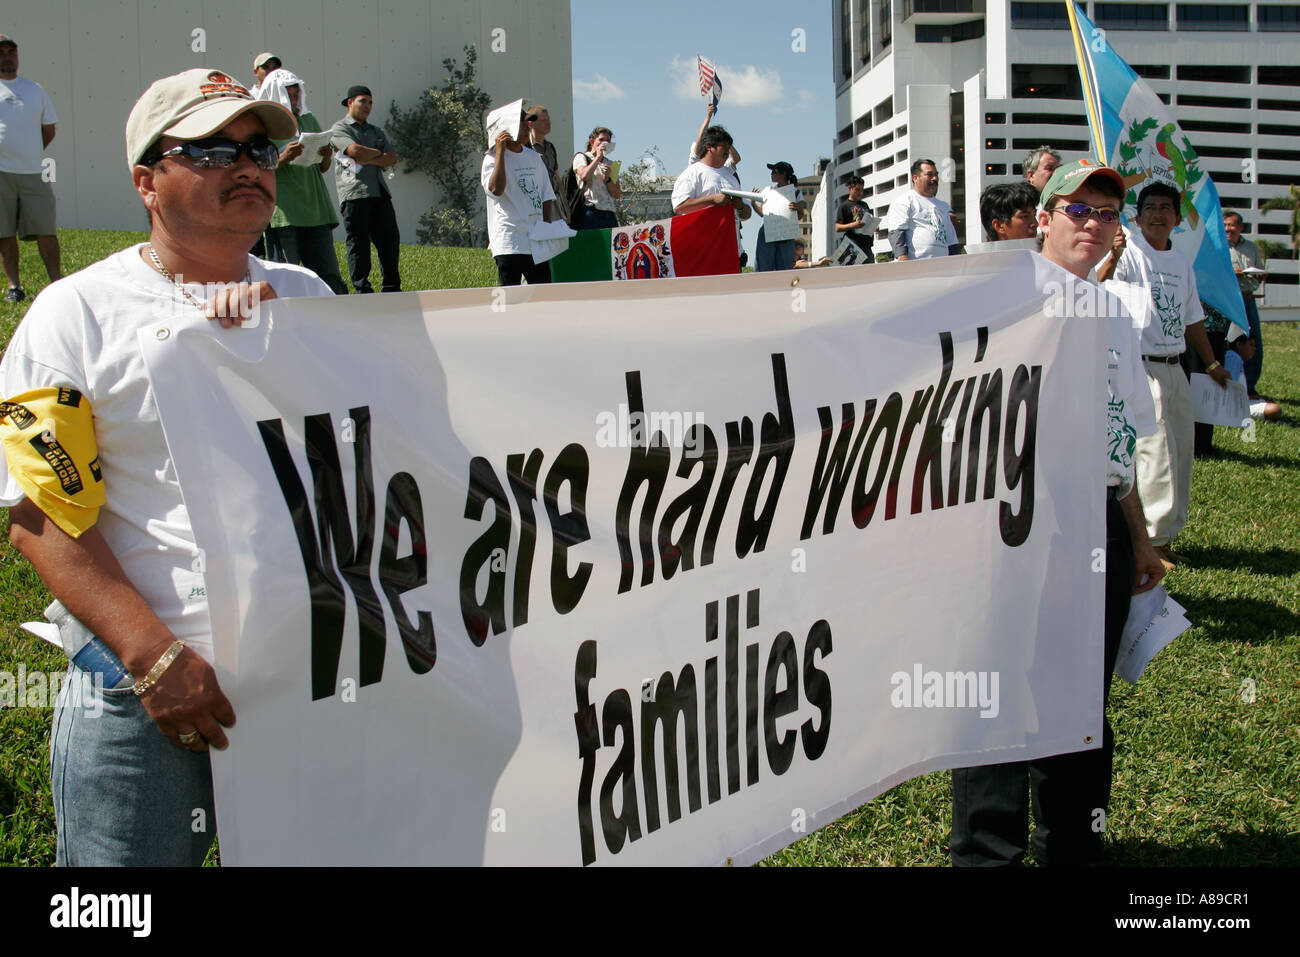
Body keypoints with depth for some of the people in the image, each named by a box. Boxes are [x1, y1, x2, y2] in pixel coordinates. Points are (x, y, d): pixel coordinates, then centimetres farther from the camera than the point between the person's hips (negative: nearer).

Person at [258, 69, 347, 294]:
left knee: (329, 273, 1)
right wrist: (283, 159, -20)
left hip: (315, 209, 5)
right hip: (282, 214, -5)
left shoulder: (308, 120, 19)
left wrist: (326, 156, 0)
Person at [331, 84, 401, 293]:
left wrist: (366, 160, -4)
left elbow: (392, 158, 11)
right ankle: (362, 289, -2)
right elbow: (355, 150, -12)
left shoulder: (376, 131, 26)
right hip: (354, 193, -6)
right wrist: (379, 153, 5)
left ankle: (392, 288, 7)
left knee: (390, 241, 1)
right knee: (358, 244, -5)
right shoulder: (340, 128, 7)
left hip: (380, 193, 6)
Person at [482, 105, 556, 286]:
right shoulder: (493, 158, -2)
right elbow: (496, 189, -21)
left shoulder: (534, 157, 18)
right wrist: (500, 151, -17)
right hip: (508, 243, -6)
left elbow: (547, 196, 22)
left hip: (537, 241, 6)